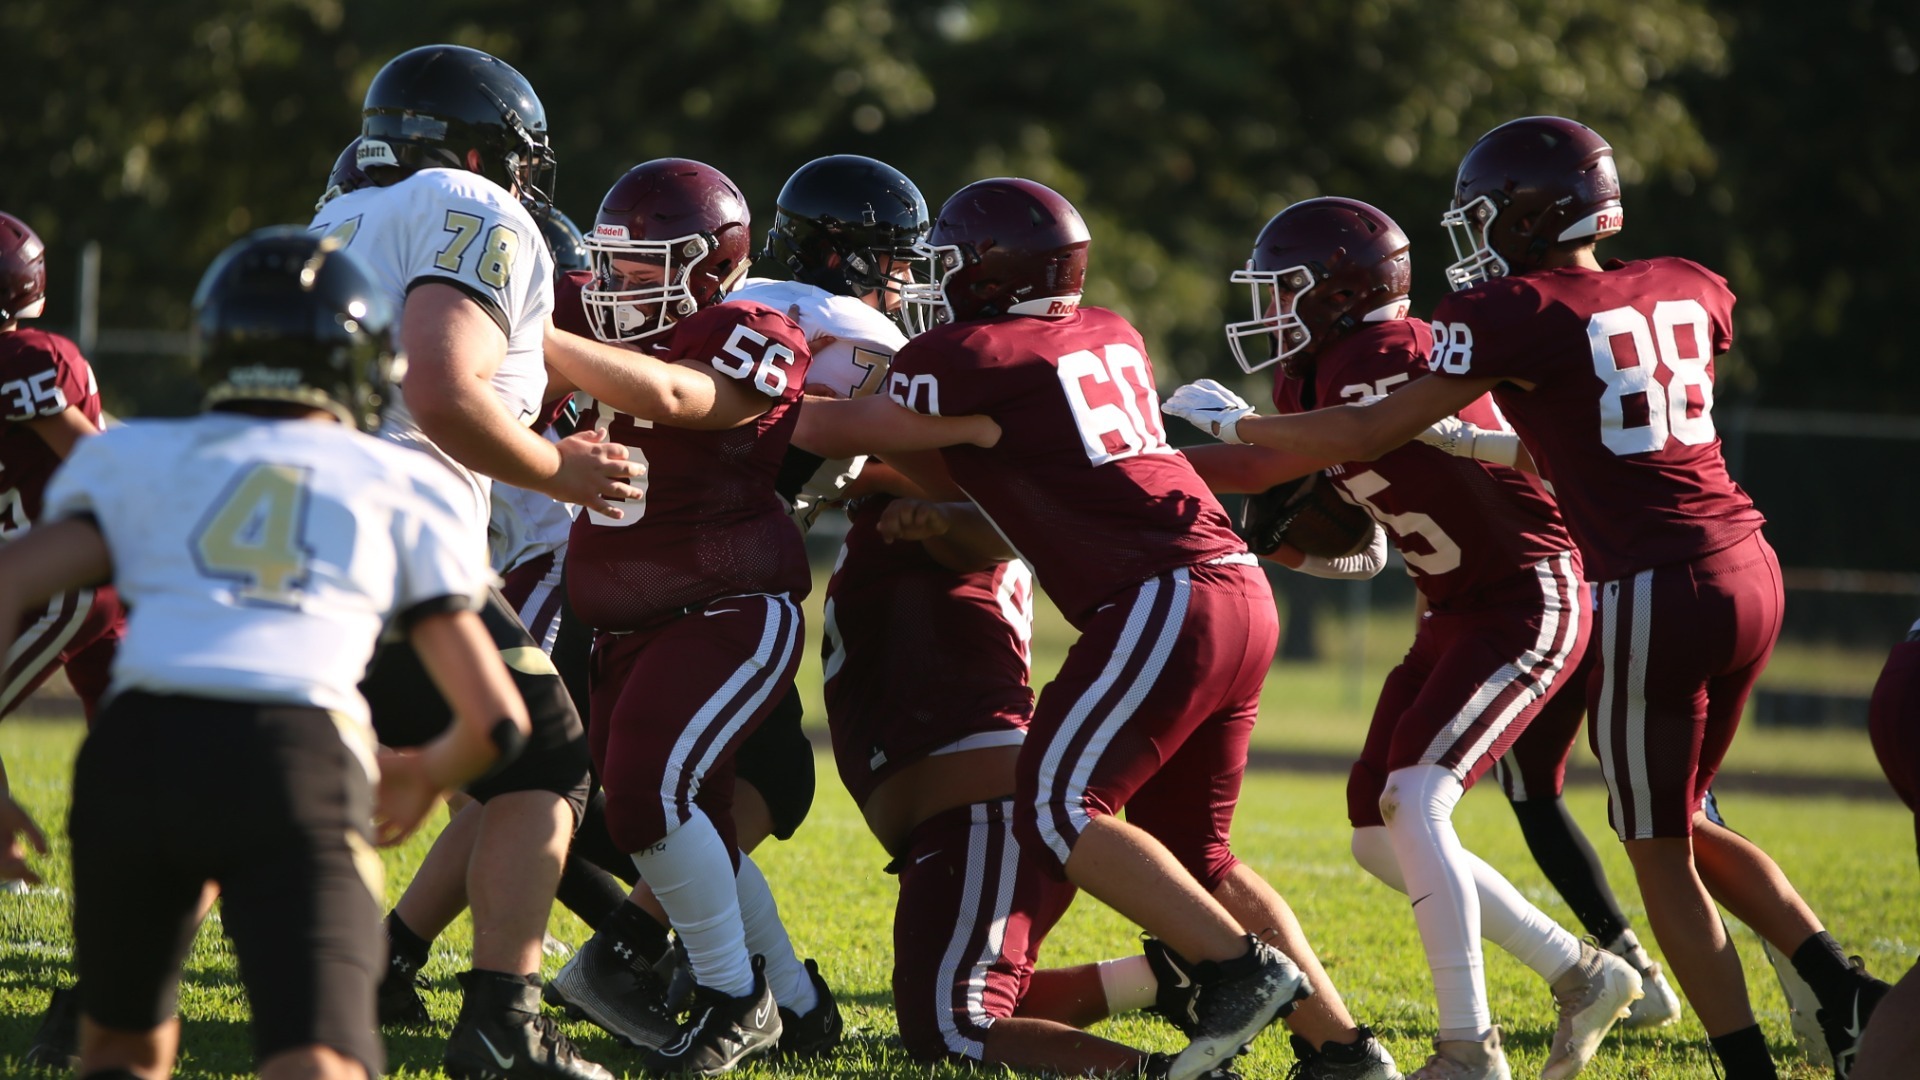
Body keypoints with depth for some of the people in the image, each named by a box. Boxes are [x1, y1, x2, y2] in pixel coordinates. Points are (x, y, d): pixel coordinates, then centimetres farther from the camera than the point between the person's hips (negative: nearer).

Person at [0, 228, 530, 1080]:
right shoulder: (397, 489, 24)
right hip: (299, 764, -2)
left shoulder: (142, 459, 24)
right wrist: (430, 775, 44)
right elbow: (495, 722, 23)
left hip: (137, 749, 2)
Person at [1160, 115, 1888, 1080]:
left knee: (1661, 856, 5)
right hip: (1749, 569, 7)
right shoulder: (1688, 294, 12)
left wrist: (1236, 425, 11)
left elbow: (1372, 433, -2)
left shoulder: (1517, 313, -8)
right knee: (1682, 828, 22)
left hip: (1655, 593, -7)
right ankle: (1845, 989, 9)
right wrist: (1470, 446, 31)